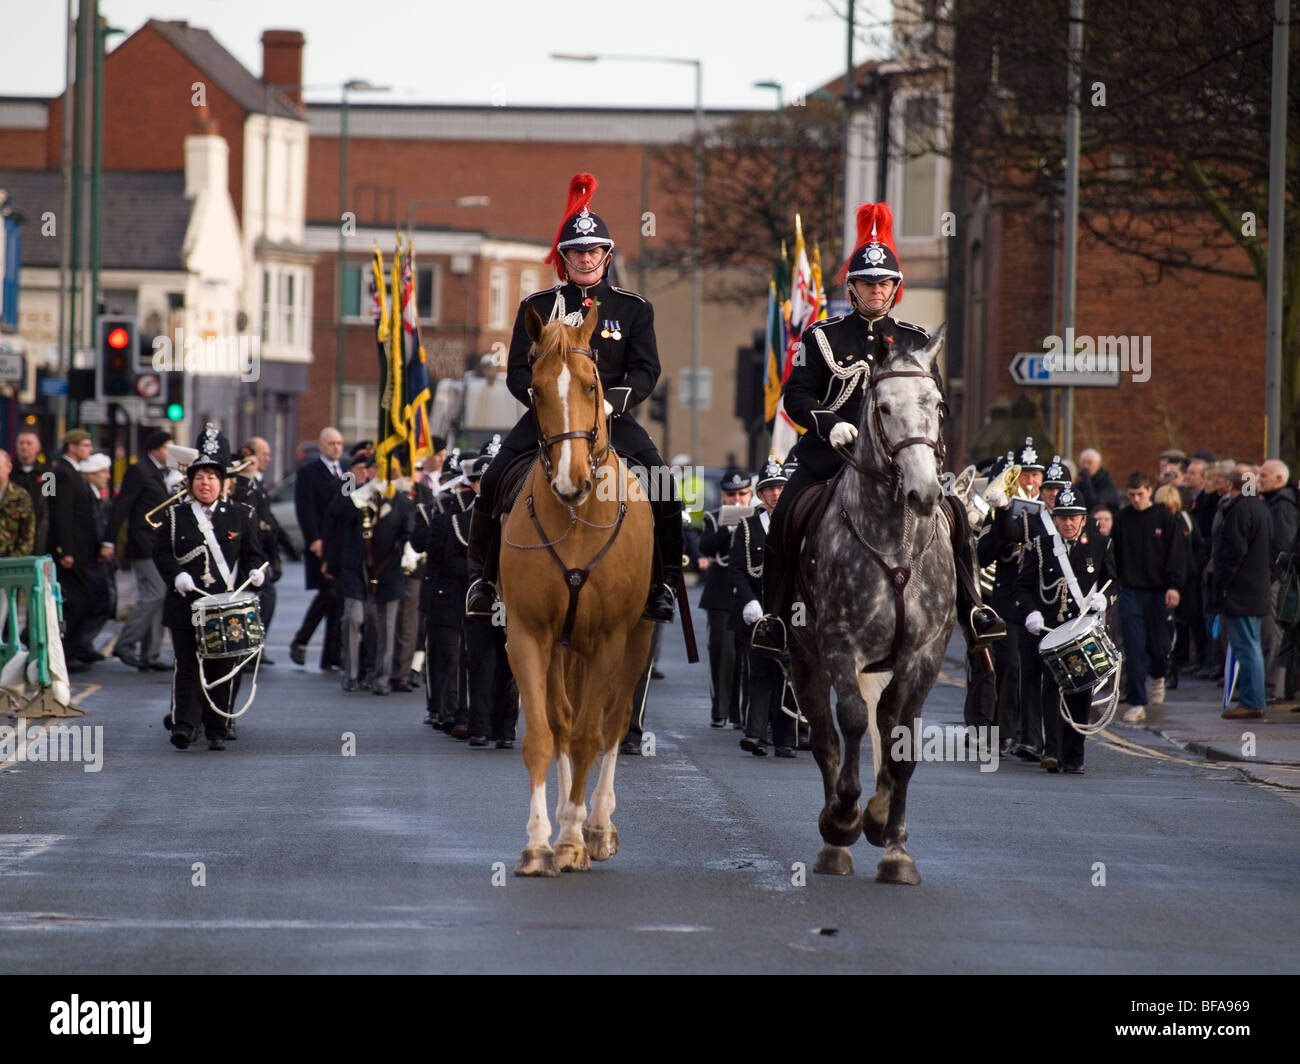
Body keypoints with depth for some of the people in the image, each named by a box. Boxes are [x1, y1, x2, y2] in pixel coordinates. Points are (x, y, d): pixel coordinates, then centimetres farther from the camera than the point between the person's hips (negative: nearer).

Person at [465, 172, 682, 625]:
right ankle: (482, 576, -4)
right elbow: (517, 370, 4)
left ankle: (664, 583, -7)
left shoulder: (633, 308, 7)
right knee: (495, 480, -20)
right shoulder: (538, 307, 7)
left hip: (611, 414, 0)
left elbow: (646, 370, 1)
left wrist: (613, 401, -17)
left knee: (661, 484, -22)